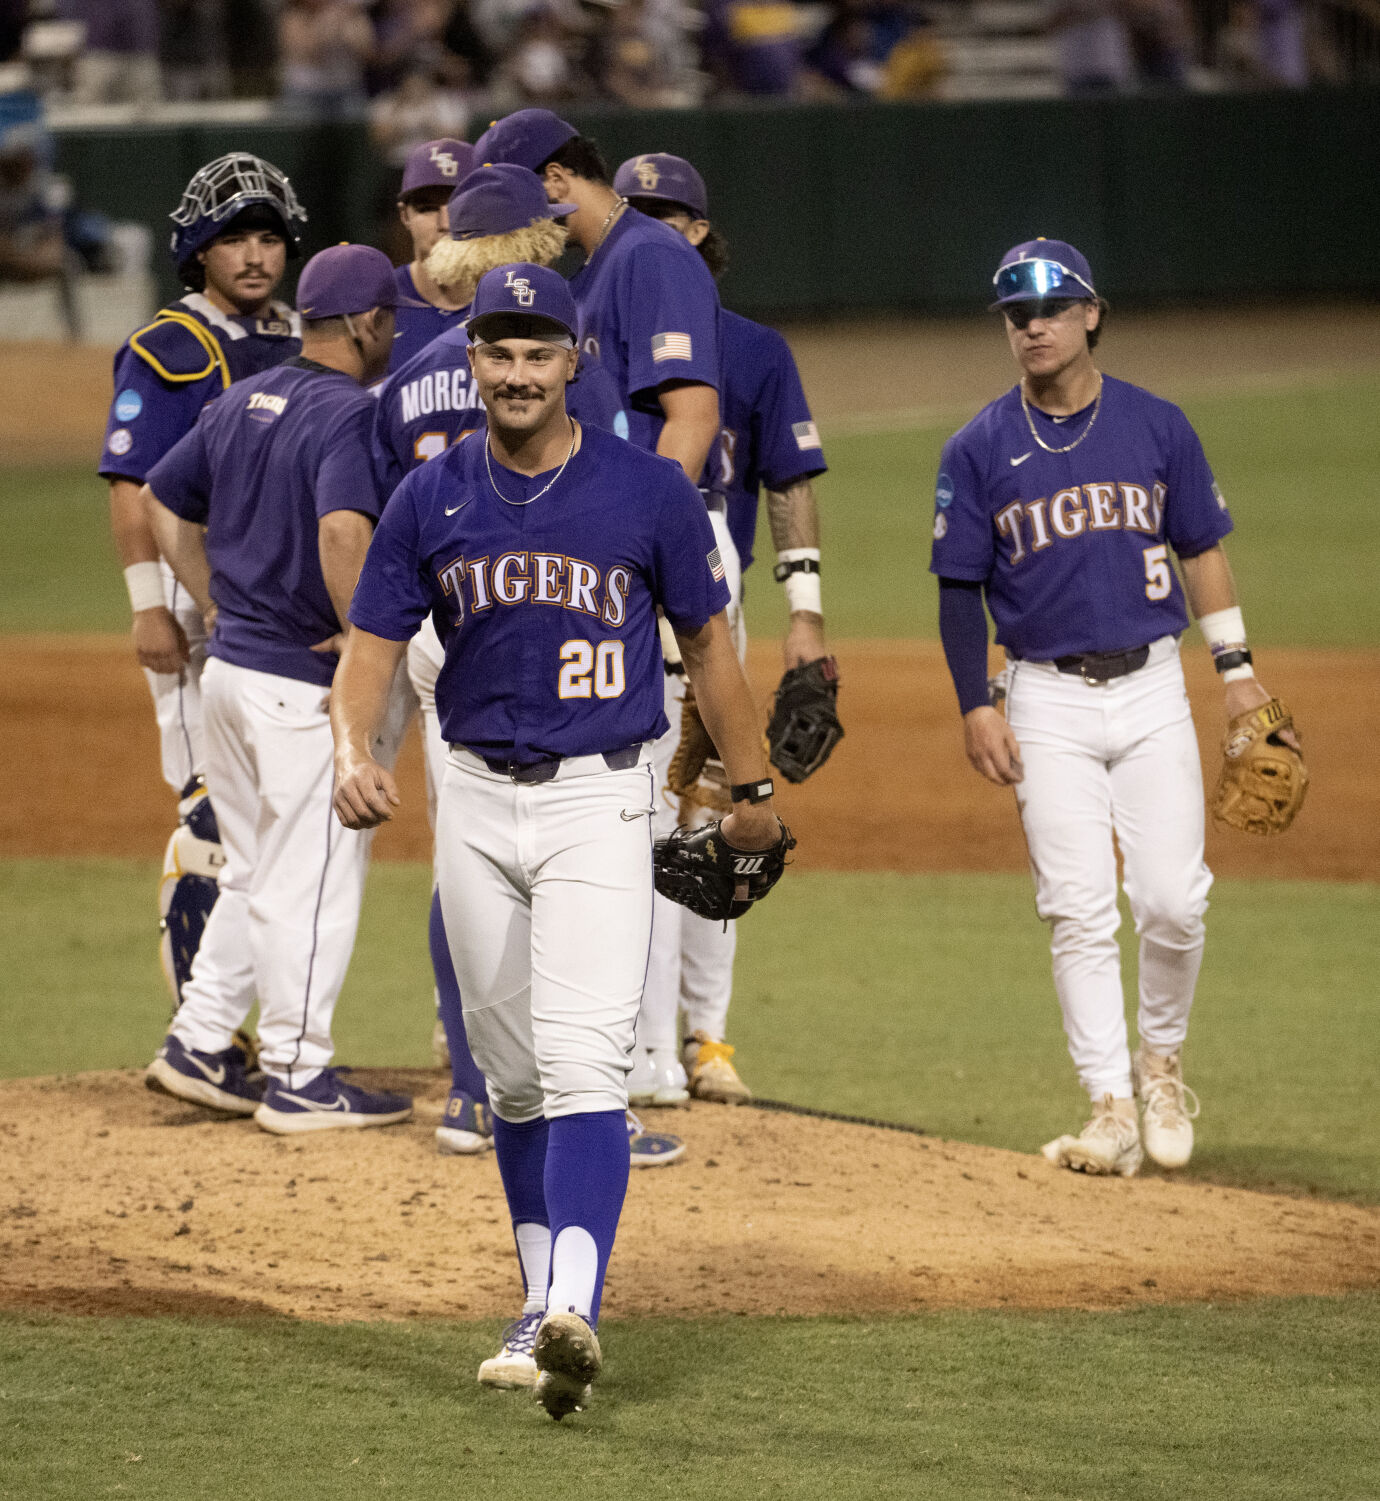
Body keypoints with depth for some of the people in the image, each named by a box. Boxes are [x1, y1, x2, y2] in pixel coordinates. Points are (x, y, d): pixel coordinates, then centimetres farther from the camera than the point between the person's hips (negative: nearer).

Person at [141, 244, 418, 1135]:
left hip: (231, 666, 8)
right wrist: (364, 640, -21)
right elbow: (343, 530, -33)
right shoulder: (351, 414, -16)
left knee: (257, 872, 19)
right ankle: (299, 1078, 5)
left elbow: (162, 502, 18)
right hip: (310, 688, -8)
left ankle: (200, 1046, 21)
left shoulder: (244, 403, 10)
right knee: (312, 878, 0)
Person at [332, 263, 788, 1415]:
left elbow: (707, 639, 6)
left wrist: (751, 787, 11)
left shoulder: (648, 491, -4)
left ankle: (575, 1312, -28)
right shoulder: (431, 499, 3)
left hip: (600, 801, -4)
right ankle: (544, 1303, 24)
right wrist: (353, 752, -17)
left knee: (582, 1058, -18)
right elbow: (373, 645, 3)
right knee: (514, 1075, 12)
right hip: (477, 804, 4)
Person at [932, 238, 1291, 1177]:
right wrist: (975, 705, -5)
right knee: (1079, 913, -5)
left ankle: (1162, 1063, 18)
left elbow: (1201, 550, 12)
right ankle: (1112, 1108, -2)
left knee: (1173, 902, -7)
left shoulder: (1157, 428, 5)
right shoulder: (980, 450, 2)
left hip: (1152, 686, 1)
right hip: (1048, 701, -1)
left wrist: (1236, 668, 6)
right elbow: (961, 587, 4)